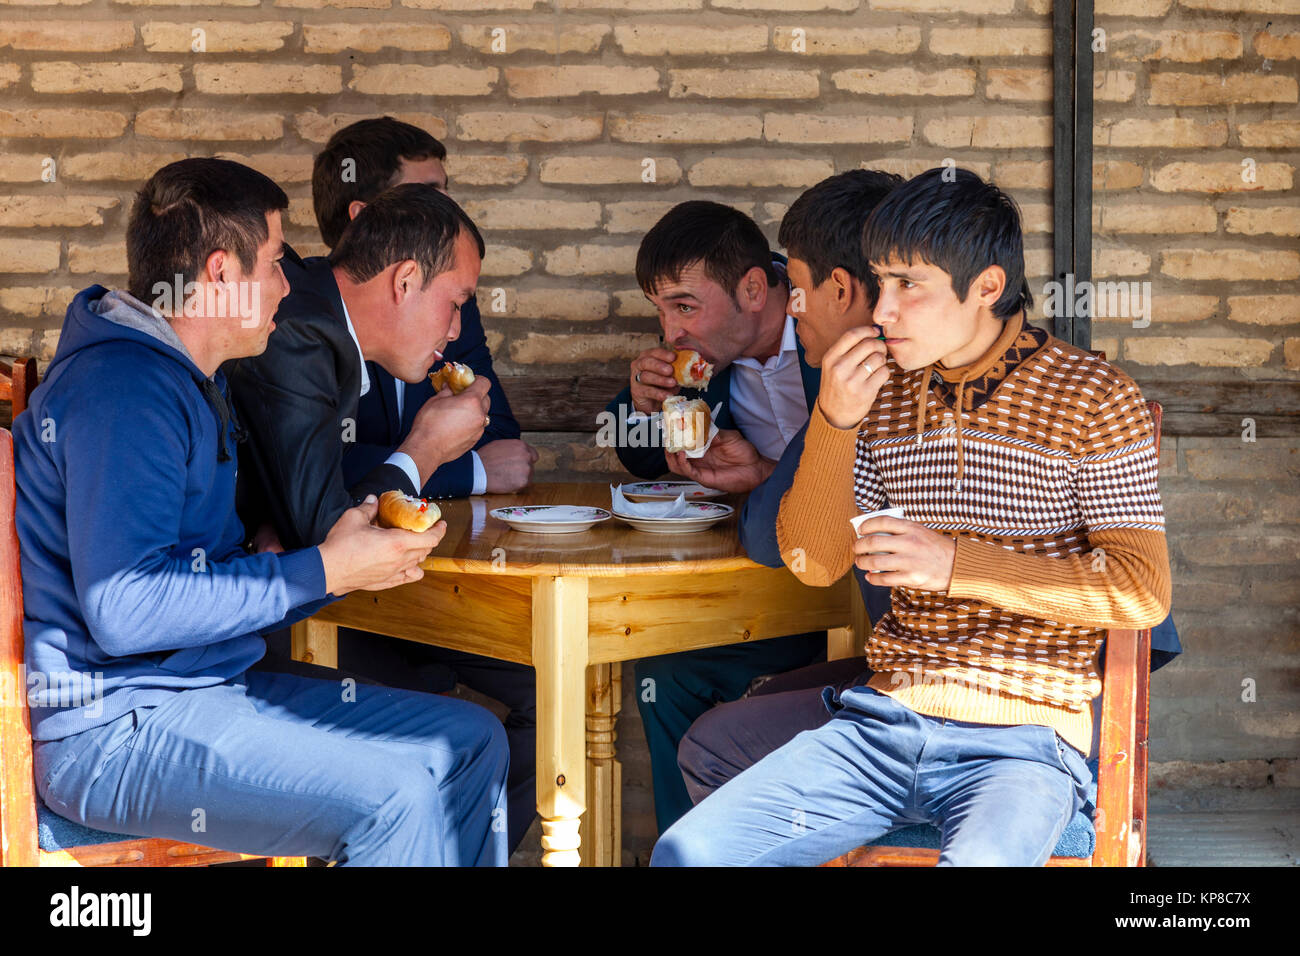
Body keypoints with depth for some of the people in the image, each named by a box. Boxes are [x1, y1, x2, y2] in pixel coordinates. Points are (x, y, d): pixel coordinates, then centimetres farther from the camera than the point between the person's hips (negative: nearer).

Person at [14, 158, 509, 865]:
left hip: (207, 688, 10)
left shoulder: (186, 382, 18)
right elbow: (123, 608, -27)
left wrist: (355, 554, 1)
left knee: (471, 742, 3)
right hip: (113, 727, -10)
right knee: (397, 796, -26)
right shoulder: (121, 389, -16)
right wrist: (323, 571, -20)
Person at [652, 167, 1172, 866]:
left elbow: (1144, 593, -9)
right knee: (686, 853, -14)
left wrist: (957, 564, -14)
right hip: (883, 722, 5)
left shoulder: (1095, 399, -2)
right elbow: (814, 562, 12)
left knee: (980, 860, -37)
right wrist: (833, 419, -4)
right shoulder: (885, 394, 13)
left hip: (1022, 737, -5)